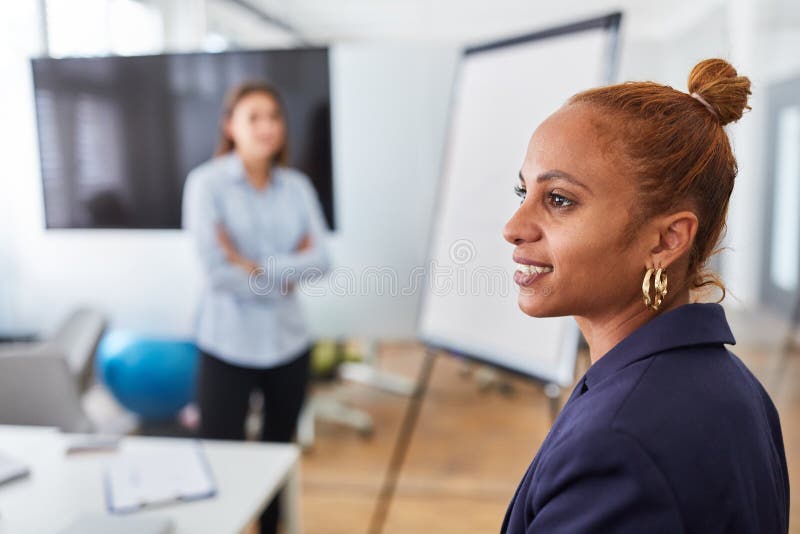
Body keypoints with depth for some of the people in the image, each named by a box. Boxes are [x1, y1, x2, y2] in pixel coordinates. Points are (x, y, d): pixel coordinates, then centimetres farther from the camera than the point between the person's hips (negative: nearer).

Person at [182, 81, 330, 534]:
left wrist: (260, 266, -17)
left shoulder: (297, 185, 3)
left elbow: (322, 259, -6)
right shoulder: (206, 183, -8)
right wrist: (289, 272, -9)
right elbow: (218, 272, -16)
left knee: (280, 454, 16)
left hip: (288, 341, 4)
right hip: (228, 344, -3)